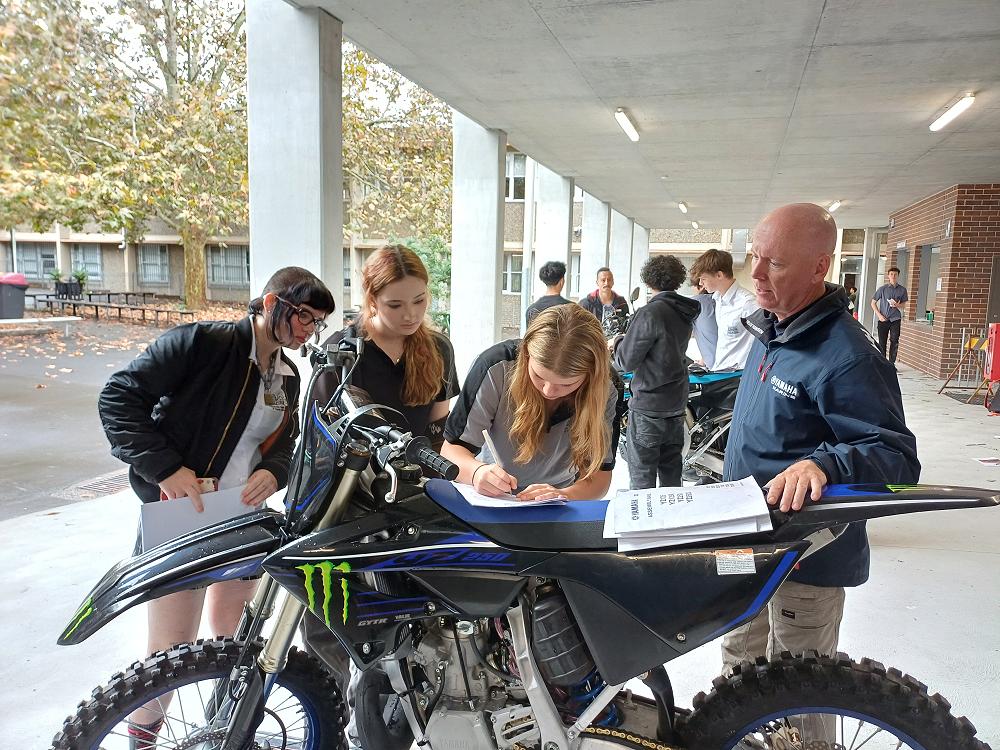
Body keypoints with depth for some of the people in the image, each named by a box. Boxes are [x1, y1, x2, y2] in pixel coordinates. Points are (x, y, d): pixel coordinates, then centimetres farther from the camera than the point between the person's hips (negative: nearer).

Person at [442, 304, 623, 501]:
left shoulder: (606, 390, -14)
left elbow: (600, 473, -11)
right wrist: (477, 472, -36)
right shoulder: (497, 367, -20)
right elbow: (452, 447, -14)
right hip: (490, 500, 0)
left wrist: (566, 494, -33)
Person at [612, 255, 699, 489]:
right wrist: (631, 338, 17)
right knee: (671, 473, 16)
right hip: (676, 406, 7)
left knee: (642, 476, 2)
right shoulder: (685, 314, 7)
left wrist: (620, 342, 6)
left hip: (648, 407, -7)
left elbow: (626, 361, -14)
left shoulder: (650, 313, -17)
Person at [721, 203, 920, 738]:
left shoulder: (844, 357, -25)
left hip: (805, 559, -8)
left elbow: (900, 458, -26)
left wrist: (823, 463, -44)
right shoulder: (771, 330, 4)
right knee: (739, 659, 27)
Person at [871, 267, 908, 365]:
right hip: (883, 319, -1)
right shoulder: (882, 288, 0)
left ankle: (891, 364, 10)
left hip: (895, 320, 1)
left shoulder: (902, 289, 3)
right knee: (882, 342, 3)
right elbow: (873, 303, 5)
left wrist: (897, 305, -11)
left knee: (894, 342, -1)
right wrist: (879, 315, -5)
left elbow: (904, 304, 12)